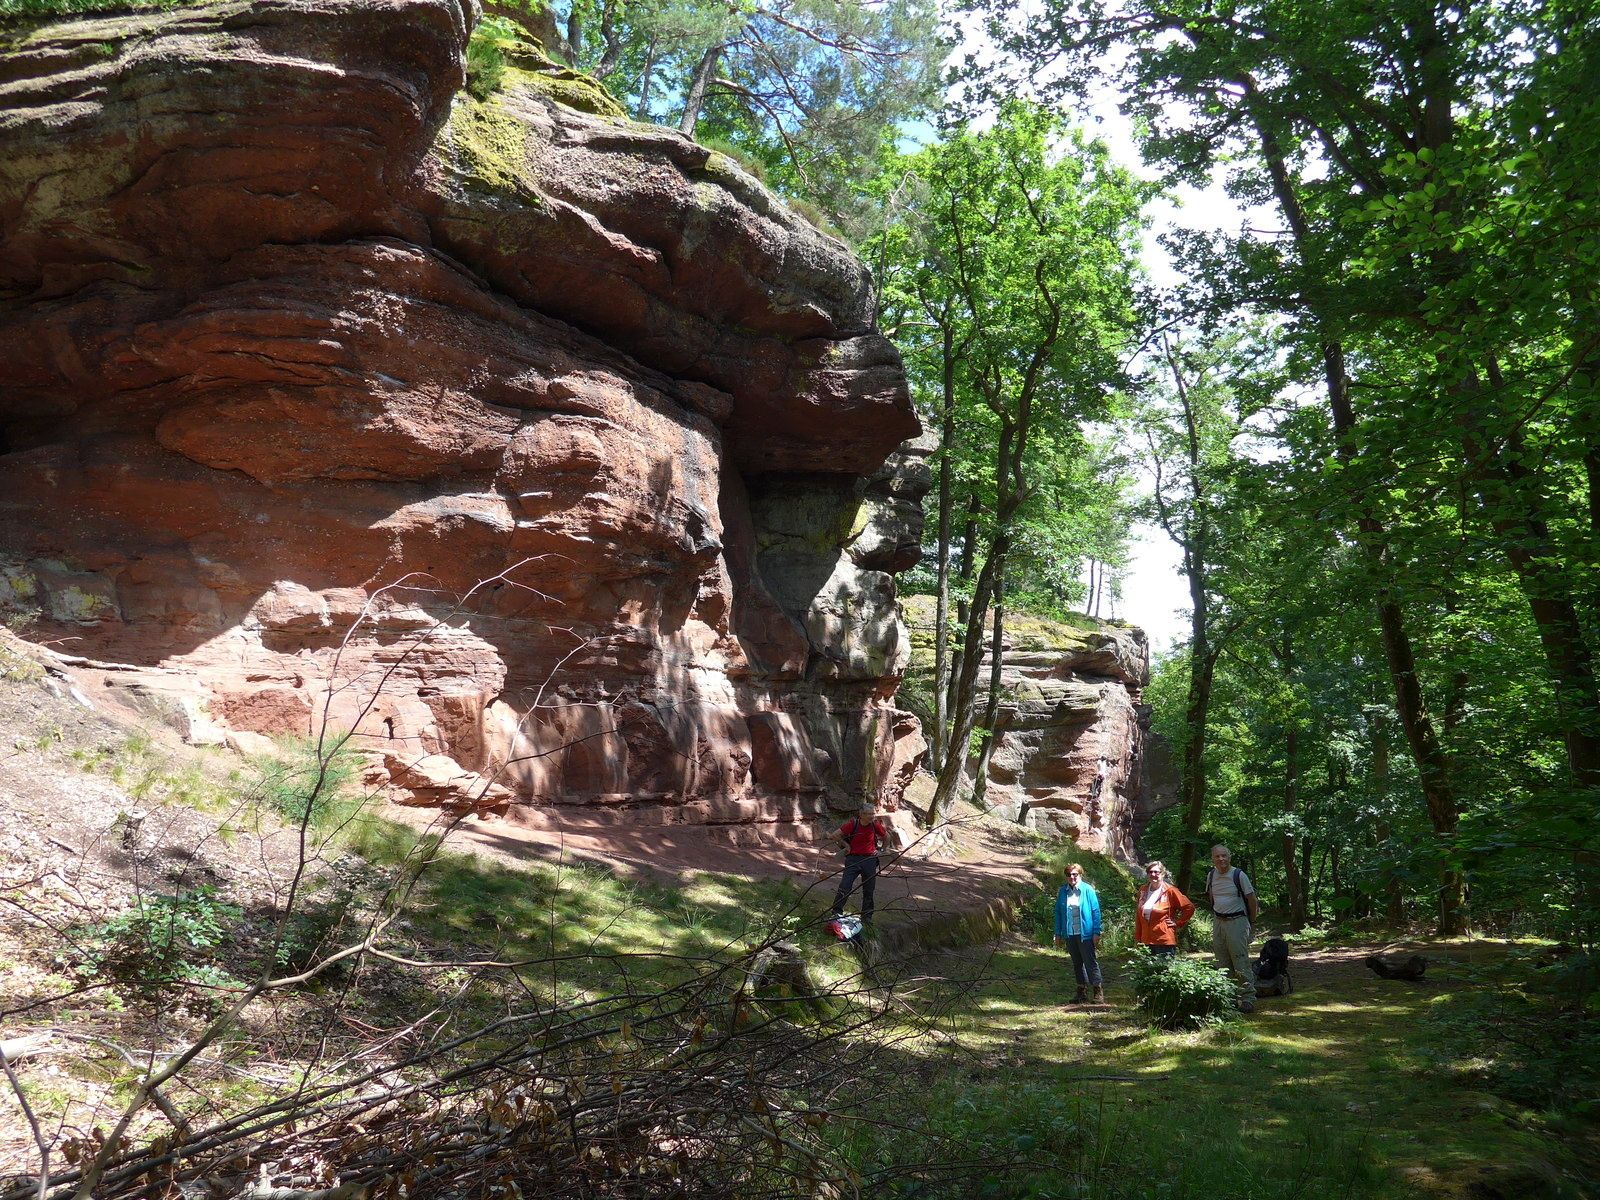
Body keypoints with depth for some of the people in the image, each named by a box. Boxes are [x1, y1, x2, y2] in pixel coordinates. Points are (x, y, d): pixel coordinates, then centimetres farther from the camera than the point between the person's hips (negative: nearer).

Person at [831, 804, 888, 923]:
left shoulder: (876, 825, -5)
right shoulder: (853, 824, -14)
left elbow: (887, 838, 14)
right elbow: (836, 835, -7)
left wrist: (880, 849, 12)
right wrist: (846, 845, -2)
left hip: (870, 859, 3)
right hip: (853, 859, -3)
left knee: (869, 891, 8)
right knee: (845, 887, -10)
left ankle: (866, 917, 20)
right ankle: (837, 912, 1)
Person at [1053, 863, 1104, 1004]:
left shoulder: (1087, 890, -7)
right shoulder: (1063, 892, 4)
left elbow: (1095, 911, -6)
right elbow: (1058, 913, 9)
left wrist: (1096, 932, -9)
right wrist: (1058, 934, 8)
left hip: (1085, 933, -4)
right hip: (1069, 934, 5)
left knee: (1090, 962, -2)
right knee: (1077, 963, 12)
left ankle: (1099, 991, 5)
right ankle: (1082, 991, 21)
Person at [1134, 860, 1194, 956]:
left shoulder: (1169, 891, -6)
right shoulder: (1143, 891, 9)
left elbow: (1189, 908, -4)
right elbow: (1138, 915, 15)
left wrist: (1177, 923, -4)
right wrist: (1138, 938, 12)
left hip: (1165, 941, -5)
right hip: (1146, 941, 5)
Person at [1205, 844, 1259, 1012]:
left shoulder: (1238, 875, -10)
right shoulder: (1211, 875, 6)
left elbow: (1251, 898, -3)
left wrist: (1251, 921, 2)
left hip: (1236, 921, -5)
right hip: (1218, 922, 6)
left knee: (1241, 963, -9)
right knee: (1222, 963, 9)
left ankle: (1248, 999, -5)